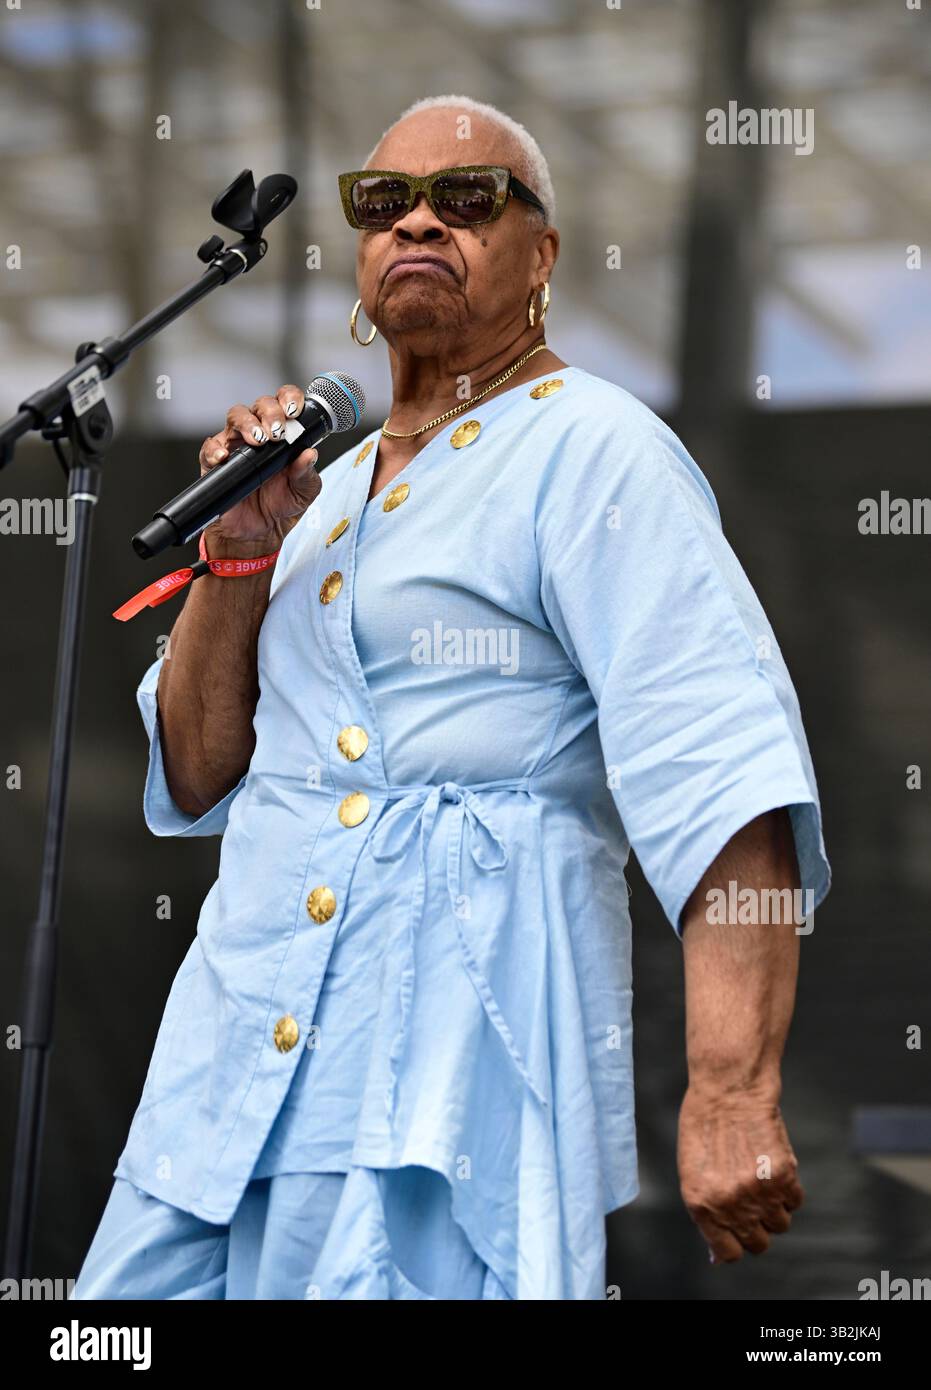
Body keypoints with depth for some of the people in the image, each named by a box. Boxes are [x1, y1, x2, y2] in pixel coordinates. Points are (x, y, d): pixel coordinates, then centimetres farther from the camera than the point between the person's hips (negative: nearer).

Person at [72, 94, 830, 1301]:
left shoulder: (591, 451, -4)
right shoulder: (333, 484, 20)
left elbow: (721, 764, -17)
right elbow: (195, 781, 19)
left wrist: (732, 1093, -28)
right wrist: (240, 552, 3)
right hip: (230, 1074, 7)